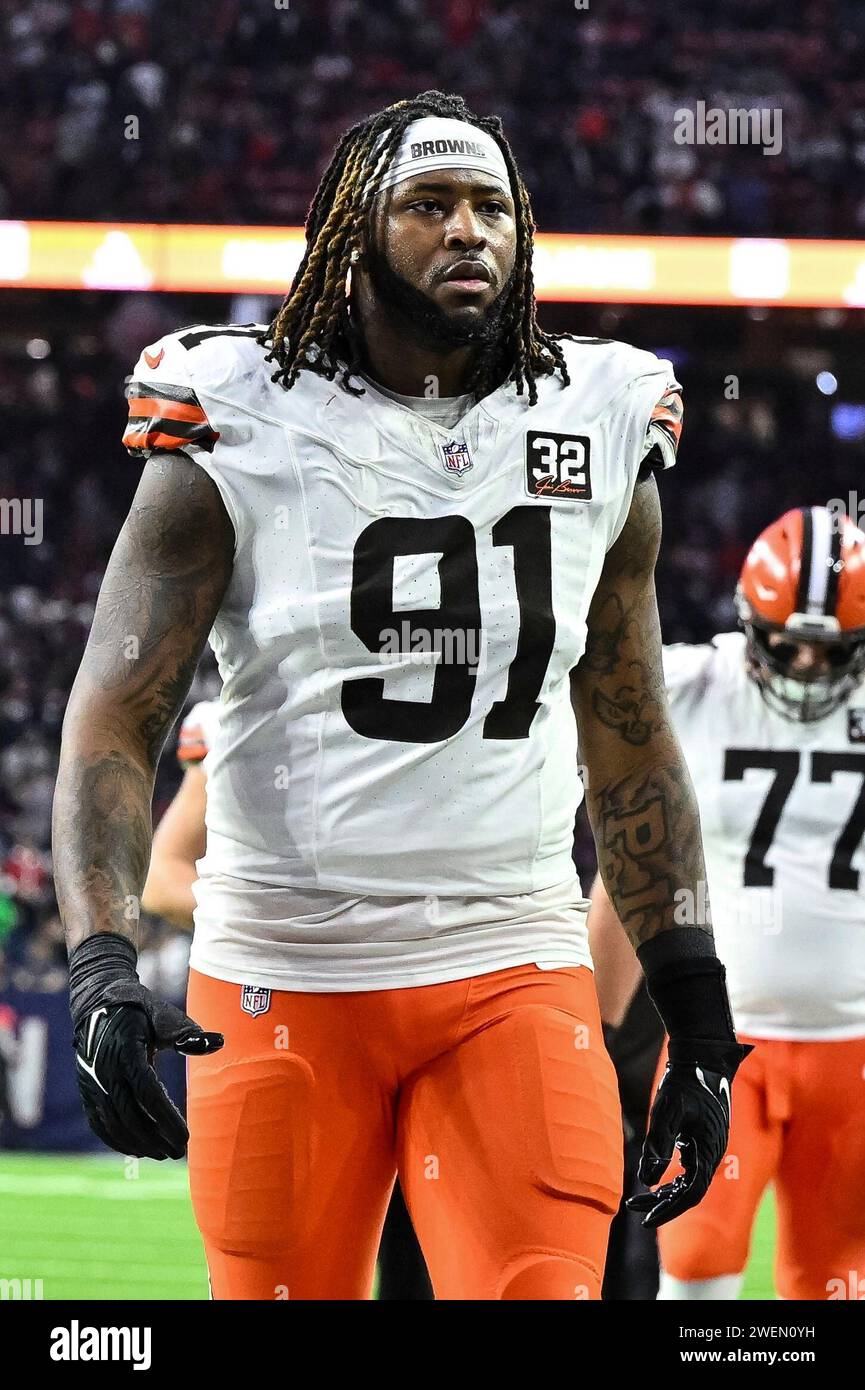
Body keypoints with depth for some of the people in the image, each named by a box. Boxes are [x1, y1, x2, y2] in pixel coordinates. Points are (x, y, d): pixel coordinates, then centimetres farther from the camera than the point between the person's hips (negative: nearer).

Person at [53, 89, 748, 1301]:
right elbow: (114, 720, -6)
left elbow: (634, 756, 15)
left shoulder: (596, 439, 7)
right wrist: (102, 965, -21)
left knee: (544, 1287, -16)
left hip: (513, 967, 2)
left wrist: (699, 1021, 12)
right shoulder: (242, 433, -3)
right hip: (283, 974, -2)